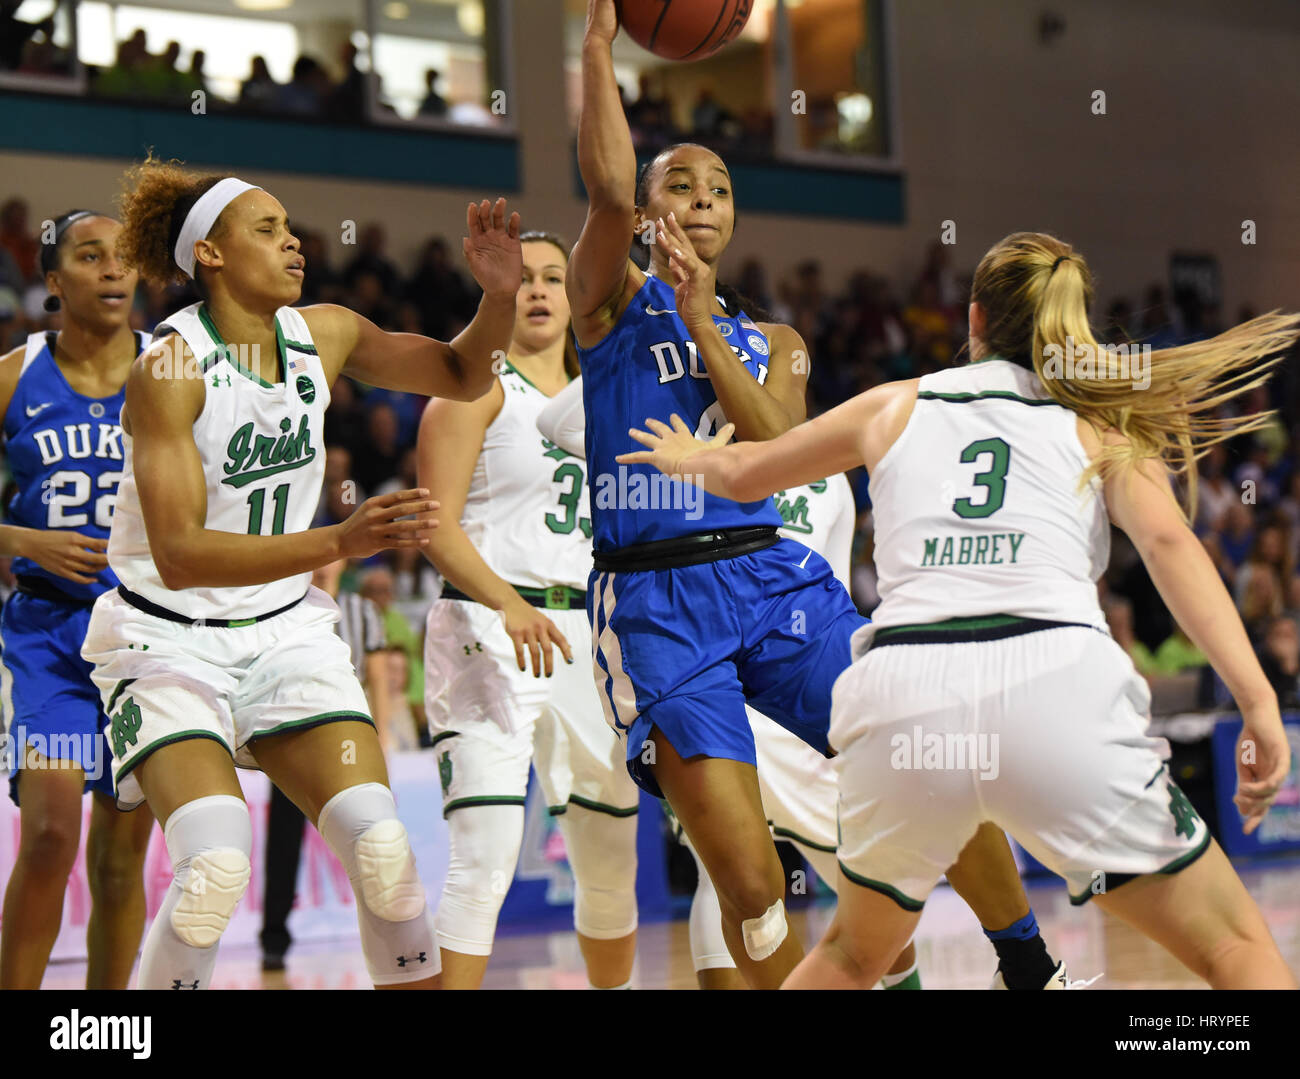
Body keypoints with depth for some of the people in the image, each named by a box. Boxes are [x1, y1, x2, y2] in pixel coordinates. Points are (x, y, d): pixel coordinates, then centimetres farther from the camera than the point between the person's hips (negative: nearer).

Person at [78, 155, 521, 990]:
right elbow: (178, 554, -27)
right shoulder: (171, 366, -18)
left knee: (383, 847, -14)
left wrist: (501, 294, -6)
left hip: (286, 630, 5)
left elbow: (461, 375, 15)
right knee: (216, 865, -26)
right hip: (170, 639, -5)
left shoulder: (325, 334, 0)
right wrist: (341, 542, -38)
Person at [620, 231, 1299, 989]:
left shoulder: (896, 407, 25)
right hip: (1055, 684, -3)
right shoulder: (1099, 425, 18)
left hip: (901, 687, 3)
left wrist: (690, 458, 61)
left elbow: (742, 473, 38)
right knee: (1236, 946, 7)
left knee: (853, 955, 28)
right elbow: (1168, 540, -1)